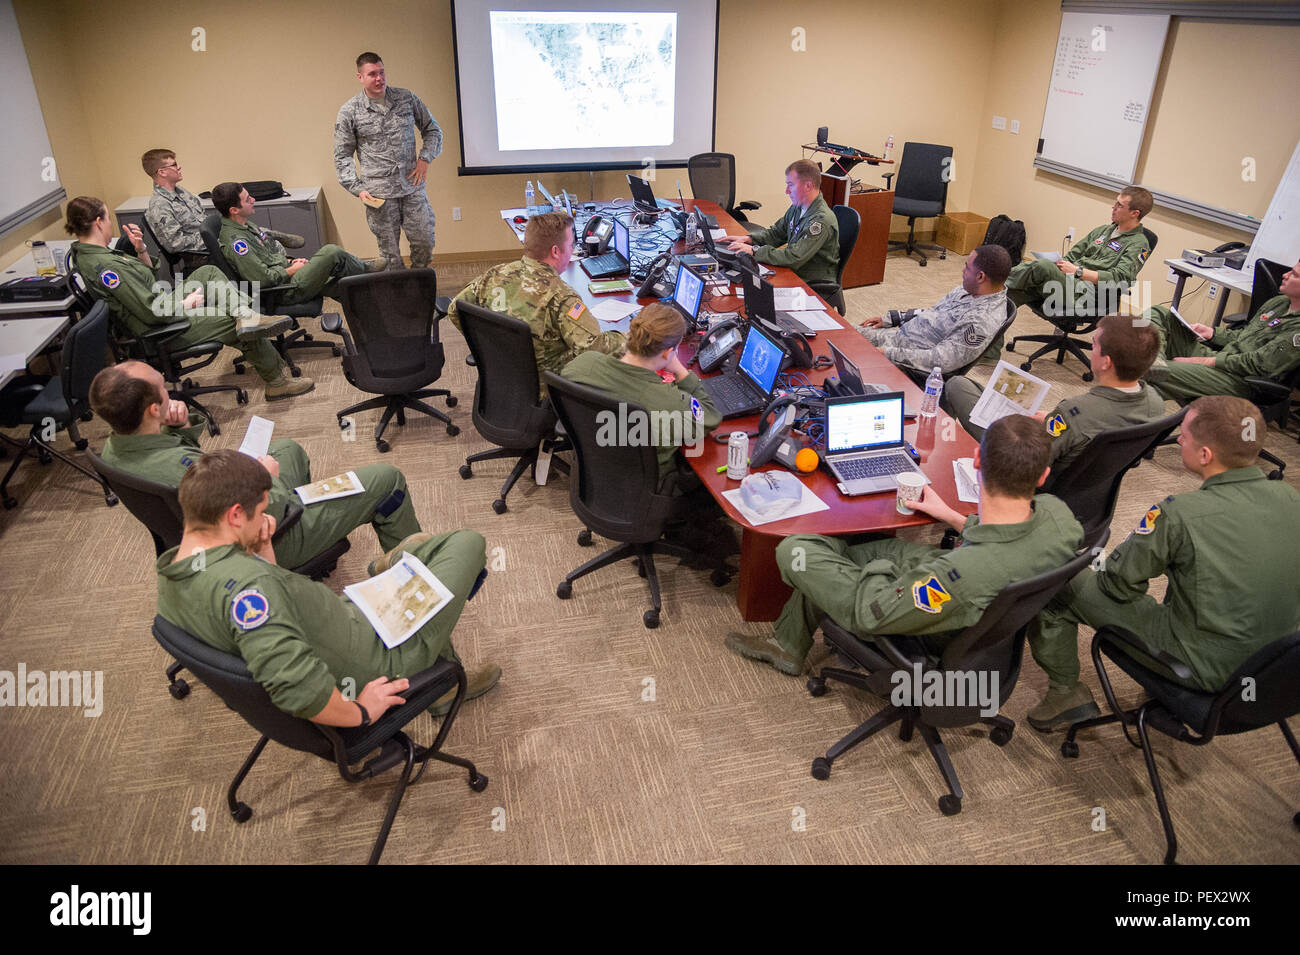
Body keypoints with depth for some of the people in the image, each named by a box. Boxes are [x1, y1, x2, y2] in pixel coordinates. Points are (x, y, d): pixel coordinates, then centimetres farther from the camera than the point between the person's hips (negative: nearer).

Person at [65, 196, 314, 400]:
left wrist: (140, 250, 1)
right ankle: (278, 381, 6)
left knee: (208, 272, 13)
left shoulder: (91, 254, 8)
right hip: (160, 330, -11)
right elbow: (151, 311, -27)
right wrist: (187, 303, -12)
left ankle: (245, 315, -10)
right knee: (240, 328, -8)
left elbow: (149, 274, 18)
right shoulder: (104, 266, -25)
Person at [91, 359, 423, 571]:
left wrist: (182, 427, -13)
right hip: (272, 543, -9)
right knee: (387, 479, -1)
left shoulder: (113, 448, -12)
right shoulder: (187, 468, -42)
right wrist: (265, 476, -16)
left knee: (288, 449, 35)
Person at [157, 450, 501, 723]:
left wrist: (261, 549, -2)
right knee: (467, 542, 1)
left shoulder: (171, 574, -2)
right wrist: (360, 713, -27)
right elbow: (297, 688, -44)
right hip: (381, 660, -9)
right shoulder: (245, 583, -36)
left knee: (420, 544, 26)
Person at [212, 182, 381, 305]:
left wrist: (291, 262, 8)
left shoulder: (245, 224, 12)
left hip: (287, 276, 10)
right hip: (286, 291, -10)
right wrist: (292, 270, -11)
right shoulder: (234, 241, -22)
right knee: (331, 252, -12)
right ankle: (366, 270, 13)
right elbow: (263, 278, -26)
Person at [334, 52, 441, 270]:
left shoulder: (407, 99, 5)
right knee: (390, 255, 2)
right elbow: (342, 157, 3)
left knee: (424, 243, 4)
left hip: (412, 187, 2)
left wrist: (425, 158, 0)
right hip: (378, 194, -2)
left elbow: (433, 130, 16)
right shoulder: (349, 111, -1)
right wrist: (358, 189, -8)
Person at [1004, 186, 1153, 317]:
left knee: (1043, 266, -30)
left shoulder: (1139, 244, 1)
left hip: (1087, 293, -7)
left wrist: (1078, 271, -16)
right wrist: (1060, 264, 2)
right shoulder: (1103, 230, 25)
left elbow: (1119, 278, -12)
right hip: (1069, 282, 7)